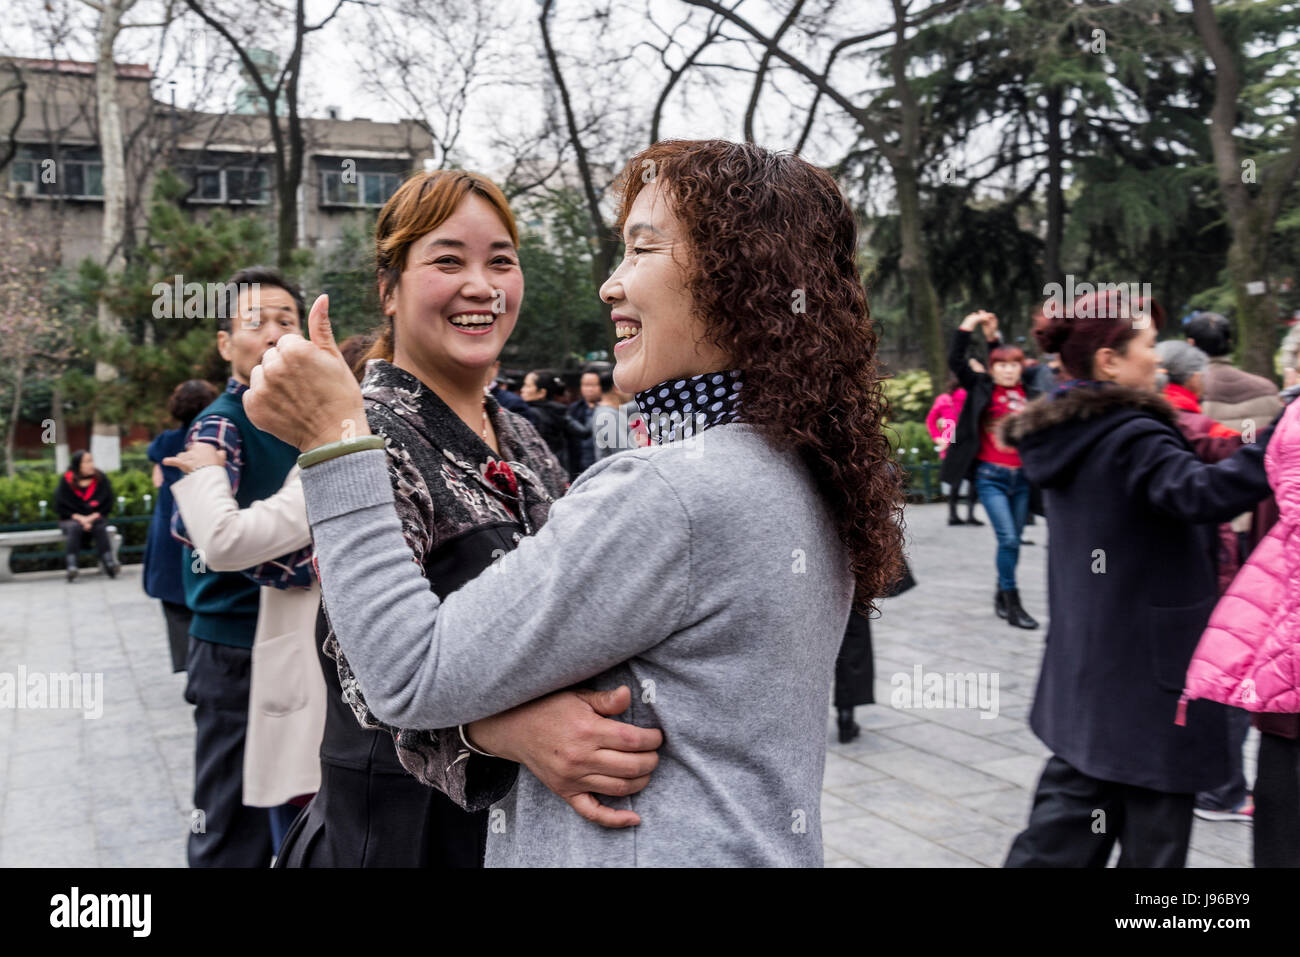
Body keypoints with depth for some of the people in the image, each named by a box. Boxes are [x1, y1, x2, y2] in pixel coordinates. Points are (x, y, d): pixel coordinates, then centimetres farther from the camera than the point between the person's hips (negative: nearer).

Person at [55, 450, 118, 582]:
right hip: (71, 519, -1)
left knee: (100, 527, -33)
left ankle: (108, 563, -44)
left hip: (95, 518, 1)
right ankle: (71, 565, -44)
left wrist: (92, 517, -13)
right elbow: (60, 507, -2)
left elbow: (107, 504, 2)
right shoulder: (66, 481, -1)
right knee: (74, 528, -34)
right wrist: (79, 518, -16)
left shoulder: (101, 478, 3)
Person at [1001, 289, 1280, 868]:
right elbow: (1204, 493, -36)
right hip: (1148, 670, -9)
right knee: (1153, 832, 4)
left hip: (1084, 669, 9)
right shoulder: (1131, 438, -19)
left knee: (1072, 806, 16)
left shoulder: (1066, 435, 9)